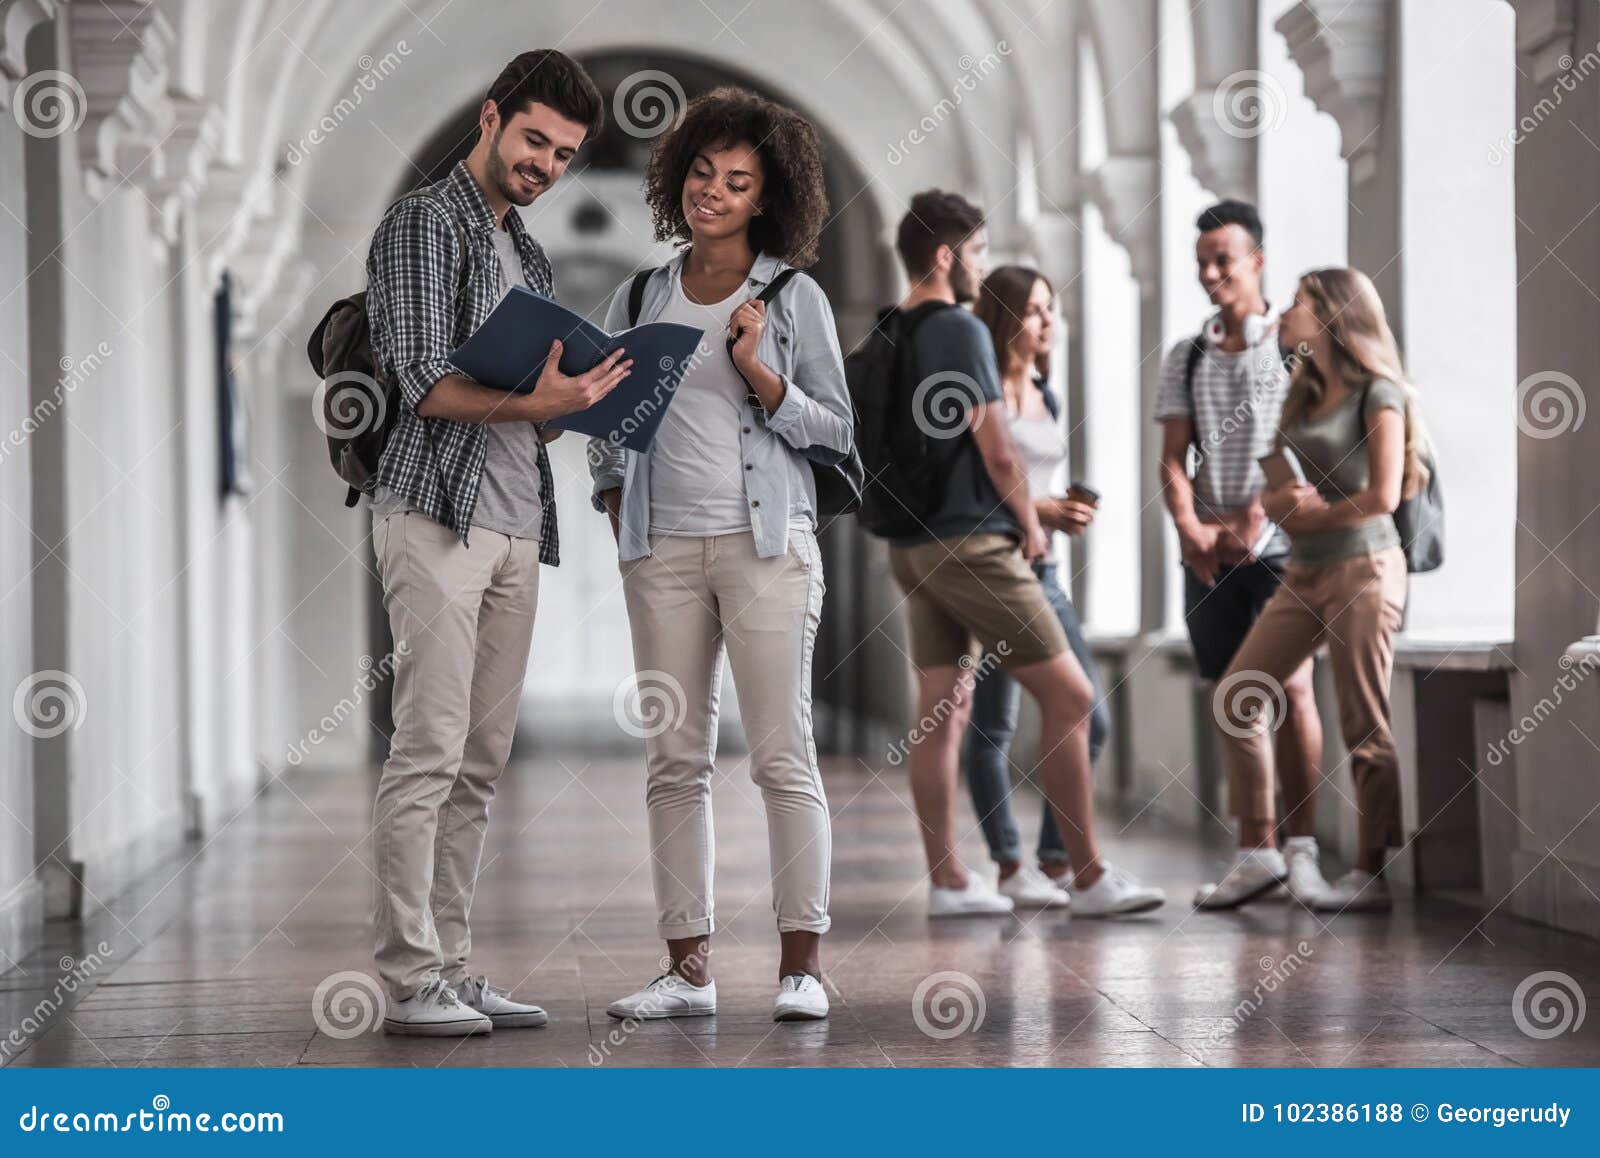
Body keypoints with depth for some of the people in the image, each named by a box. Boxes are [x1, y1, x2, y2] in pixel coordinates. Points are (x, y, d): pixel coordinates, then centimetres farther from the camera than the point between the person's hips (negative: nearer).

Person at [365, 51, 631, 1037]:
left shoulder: (531, 258, 23)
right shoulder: (426, 224, -2)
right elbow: (427, 385, -13)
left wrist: (582, 397, 4)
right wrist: (533, 402, -26)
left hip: (517, 527, 8)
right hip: (439, 517, -8)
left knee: (482, 761, 6)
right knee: (429, 750, -11)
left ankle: (452, 967, 9)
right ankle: (412, 980, -10)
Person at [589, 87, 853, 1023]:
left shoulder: (794, 299, 3)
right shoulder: (640, 298, 13)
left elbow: (835, 428, 1)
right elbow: (608, 425, 20)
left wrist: (757, 373, -12)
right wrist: (619, 517, 8)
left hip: (765, 542, -4)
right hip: (663, 550, 4)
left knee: (784, 754, -6)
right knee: (674, 761, 3)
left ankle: (802, 964, -5)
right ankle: (689, 968, 6)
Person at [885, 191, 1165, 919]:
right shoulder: (960, 330, -13)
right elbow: (996, 449, -15)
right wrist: (1031, 525, 0)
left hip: (912, 548, 9)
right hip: (971, 542, -9)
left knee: (940, 711, 9)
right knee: (1069, 696, -4)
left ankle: (947, 881, 9)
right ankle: (1089, 878, -4)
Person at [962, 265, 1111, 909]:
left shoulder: (1045, 398, 16)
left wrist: (1064, 513, 6)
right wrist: (1036, 510, -17)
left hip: (1043, 570, 8)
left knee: (1089, 717, 4)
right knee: (993, 725, -2)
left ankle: (1057, 859, 13)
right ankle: (1010, 868, 4)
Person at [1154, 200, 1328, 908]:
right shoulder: (1185, 360, 15)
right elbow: (1173, 459, 9)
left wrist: (1255, 520, -16)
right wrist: (1191, 529, -8)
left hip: (1280, 544, -4)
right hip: (1208, 553, 4)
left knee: (1290, 686, -13)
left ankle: (1300, 850, -11)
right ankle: (1257, 853, 7)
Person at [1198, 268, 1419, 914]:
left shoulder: (1377, 393, -6)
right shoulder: (1304, 394, 16)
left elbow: (1384, 496, -14)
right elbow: (1275, 496, 16)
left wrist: (1311, 516, -2)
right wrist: (1284, 503, -6)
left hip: (1361, 569, -8)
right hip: (1304, 573, 8)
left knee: (1364, 727, -6)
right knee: (1235, 701, 3)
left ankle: (1371, 874, -1)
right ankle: (1255, 853, 8)